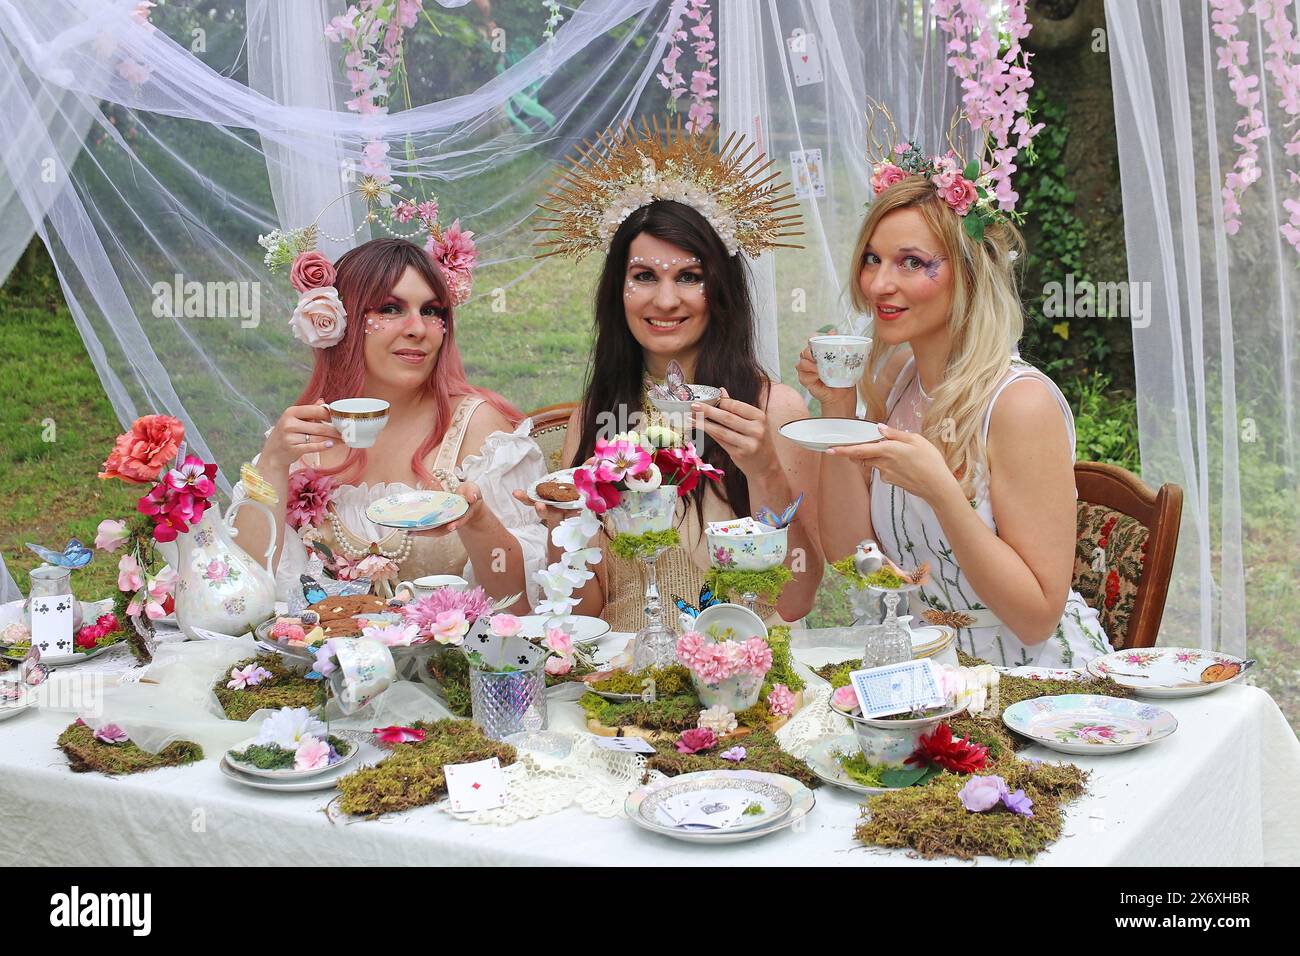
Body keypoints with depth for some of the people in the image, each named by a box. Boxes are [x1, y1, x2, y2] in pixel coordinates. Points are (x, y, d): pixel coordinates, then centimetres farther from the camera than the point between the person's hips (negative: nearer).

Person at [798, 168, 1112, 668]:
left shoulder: (1022, 401, -18)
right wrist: (838, 411, -6)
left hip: (1038, 675, -6)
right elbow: (847, 554, 2)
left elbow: (1038, 617, -19)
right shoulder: (891, 380, 3)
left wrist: (938, 490, -29)